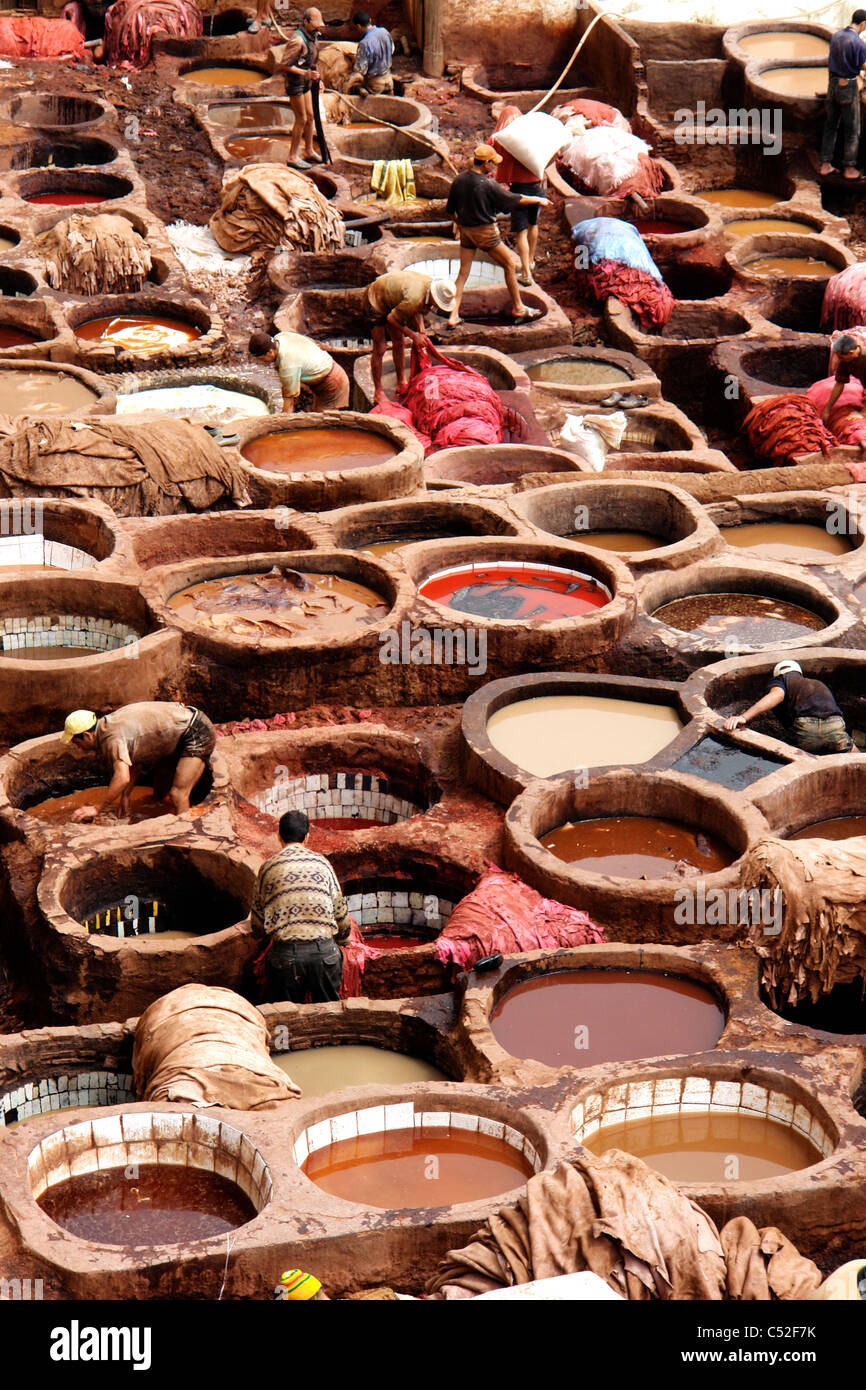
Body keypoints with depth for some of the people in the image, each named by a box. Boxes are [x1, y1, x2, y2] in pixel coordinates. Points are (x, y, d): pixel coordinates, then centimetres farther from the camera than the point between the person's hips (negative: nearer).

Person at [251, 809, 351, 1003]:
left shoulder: (267, 868, 7)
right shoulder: (320, 862, 8)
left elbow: (257, 925, 12)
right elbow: (340, 909, 13)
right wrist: (342, 936, 33)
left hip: (285, 953, 0)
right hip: (324, 949, 0)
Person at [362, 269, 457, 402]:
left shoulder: (430, 283, -13)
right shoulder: (415, 297, -40)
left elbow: (418, 309, 7)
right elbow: (391, 318, -26)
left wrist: (421, 329, -7)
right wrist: (413, 335, -19)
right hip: (375, 302, -9)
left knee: (399, 343, 13)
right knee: (380, 349, -7)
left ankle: (402, 384, 26)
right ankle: (378, 392, 4)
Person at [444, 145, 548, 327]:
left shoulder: (459, 180, -3)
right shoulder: (487, 184, -20)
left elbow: (450, 210, 7)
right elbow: (515, 199, -11)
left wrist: (457, 223, 27)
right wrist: (538, 200, 3)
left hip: (465, 230, 6)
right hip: (485, 231, -6)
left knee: (463, 273, 10)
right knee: (509, 264, 12)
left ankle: (454, 315, 2)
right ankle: (517, 307, 22)